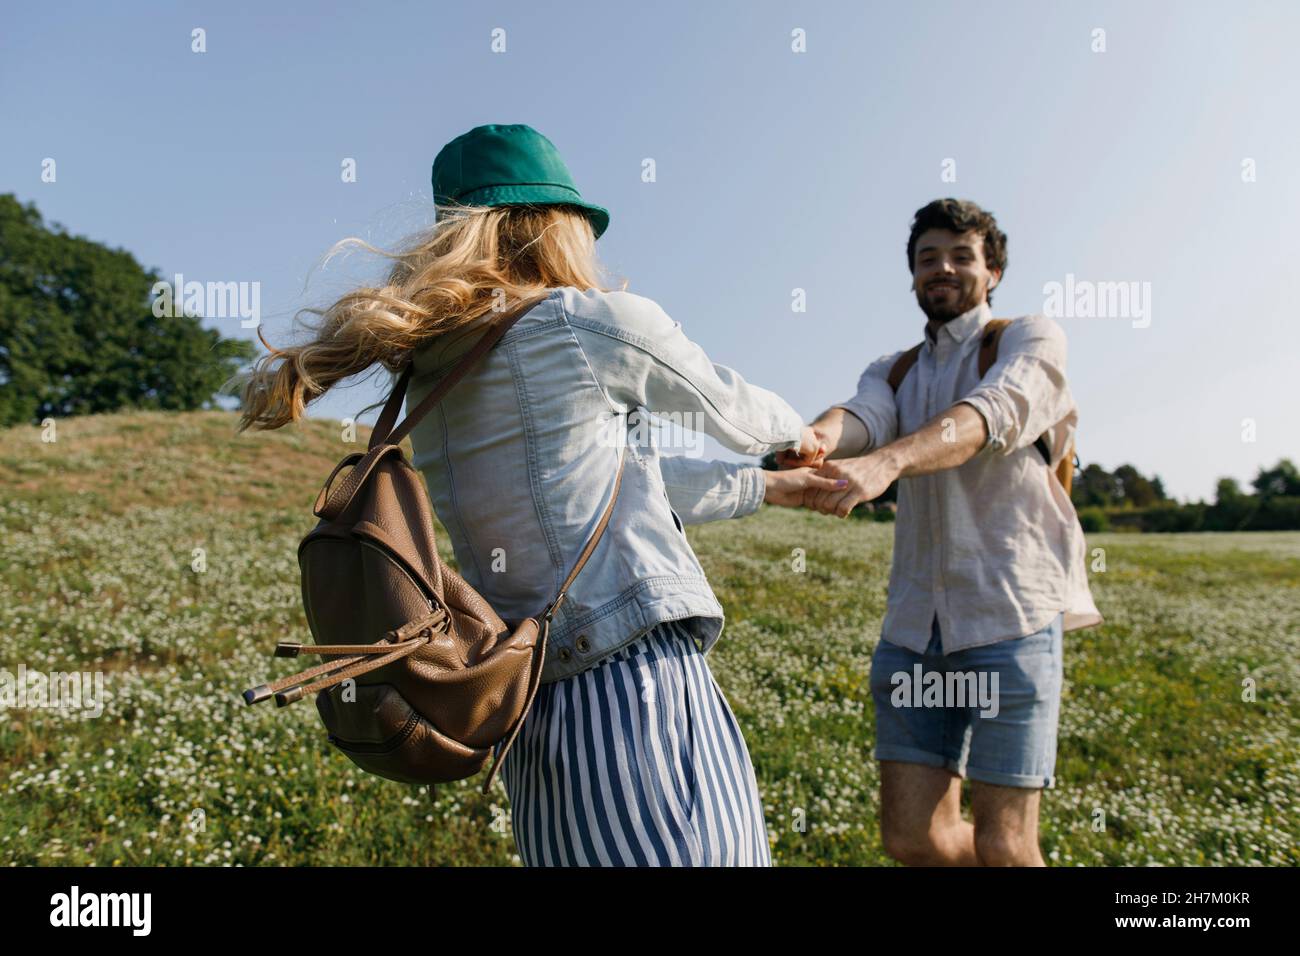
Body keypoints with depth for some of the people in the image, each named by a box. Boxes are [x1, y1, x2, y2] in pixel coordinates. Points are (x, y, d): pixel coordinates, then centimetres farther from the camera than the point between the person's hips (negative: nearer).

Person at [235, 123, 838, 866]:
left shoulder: (431, 380, 12)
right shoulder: (607, 324, -10)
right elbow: (733, 411, 9)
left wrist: (763, 488, 28)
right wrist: (796, 432, 33)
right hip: (642, 689, -7)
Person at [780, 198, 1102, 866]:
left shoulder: (1031, 339, 5)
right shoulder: (892, 374, 18)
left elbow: (993, 413, -17)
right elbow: (860, 416, -6)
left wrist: (883, 463, -36)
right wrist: (814, 440, -32)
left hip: (1011, 616, -4)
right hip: (916, 621, 4)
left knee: (1002, 846, -5)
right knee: (911, 838, 4)